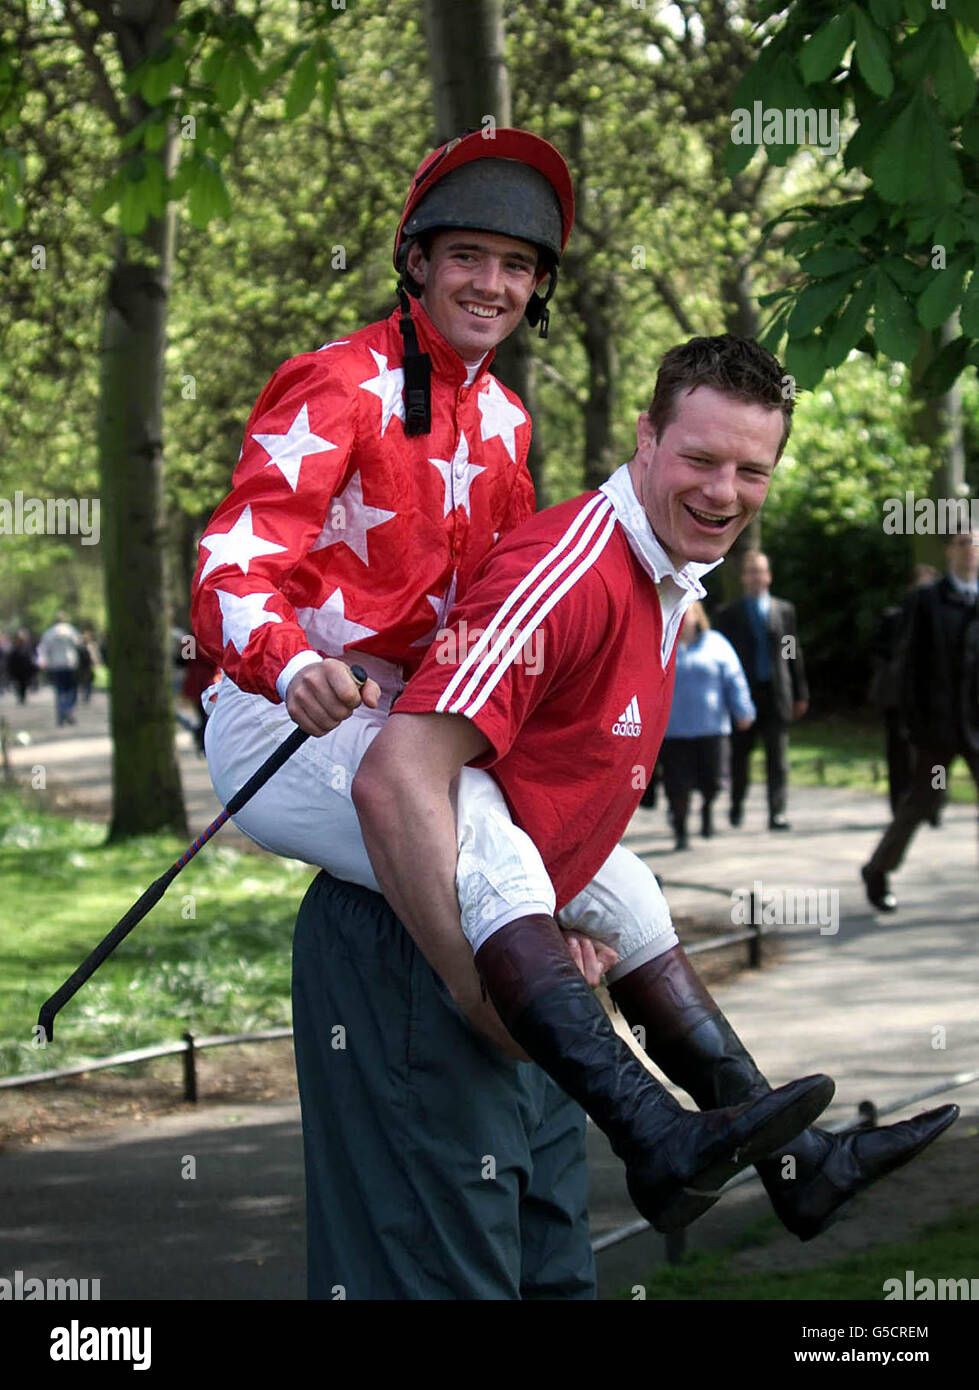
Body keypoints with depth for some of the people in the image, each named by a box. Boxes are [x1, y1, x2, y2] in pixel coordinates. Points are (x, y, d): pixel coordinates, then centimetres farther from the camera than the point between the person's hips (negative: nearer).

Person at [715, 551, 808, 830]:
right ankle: (737, 805, 27)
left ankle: (777, 813, -7)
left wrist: (800, 694, 7)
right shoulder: (729, 615, 6)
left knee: (778, 756, -5)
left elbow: (794, 653, 11)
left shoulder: (784, 610, 11)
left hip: (776, 693, 1)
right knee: (740, 754, 7)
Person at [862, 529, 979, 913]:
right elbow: (911, 664, -2)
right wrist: (914, 721, -7)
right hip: (940, 723, -3)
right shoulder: (927, 601, 1)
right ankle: (878, 871, 21)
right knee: (920, 803, 3)